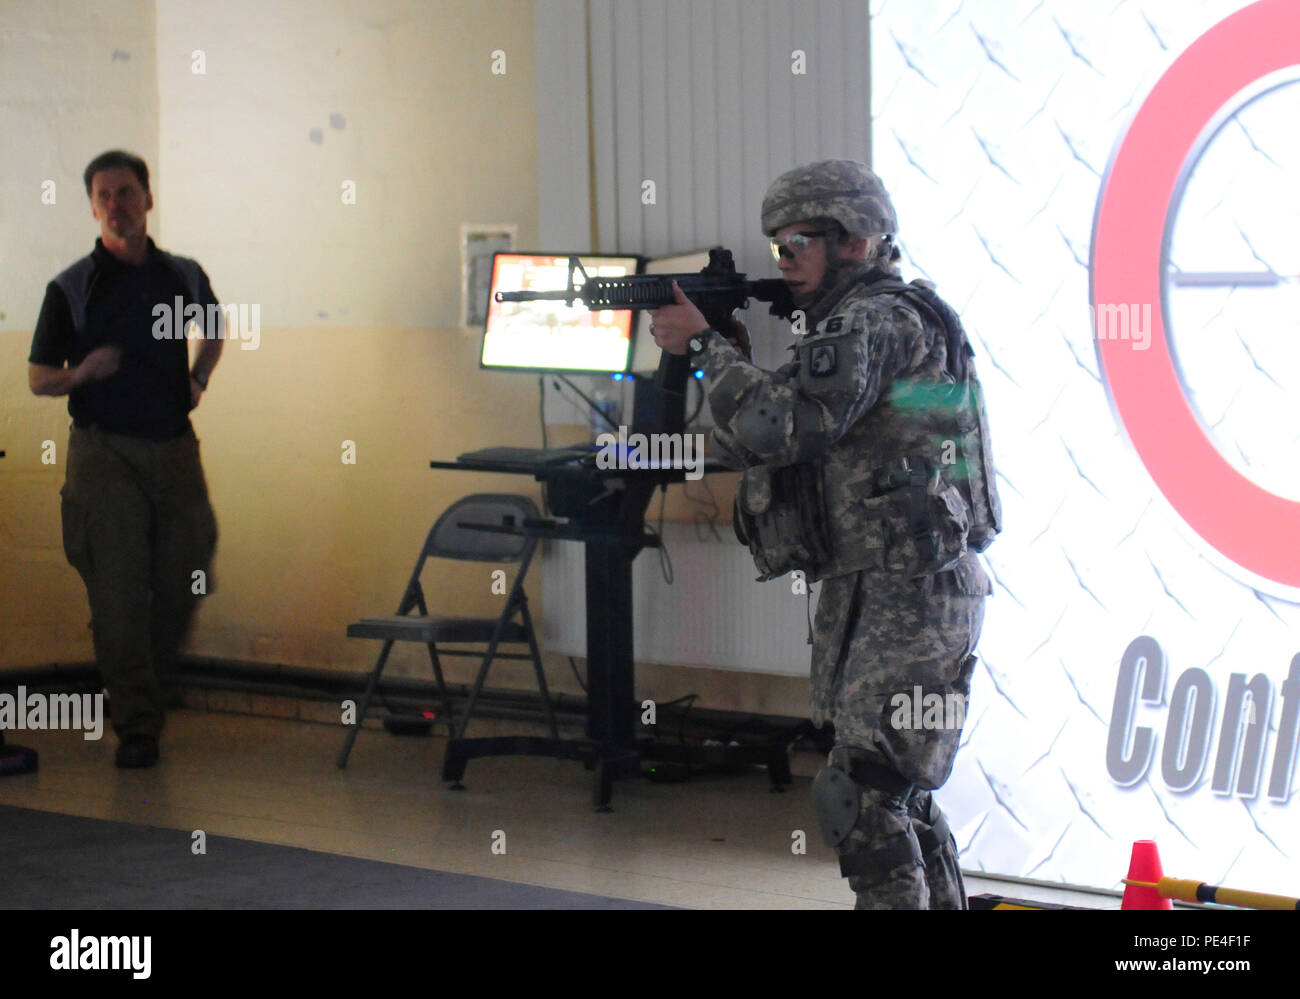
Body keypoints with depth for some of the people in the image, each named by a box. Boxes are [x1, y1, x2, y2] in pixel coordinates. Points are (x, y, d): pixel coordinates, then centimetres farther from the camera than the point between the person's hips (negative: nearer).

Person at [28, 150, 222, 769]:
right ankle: (135, 725, -1)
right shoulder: (71, 289, -1)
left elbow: (215, 327, 30)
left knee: (182, 586, 4)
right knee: (118, 595, -7)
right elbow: (38, 378, 3)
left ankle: (143, 685, 29)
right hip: (104, 453, -3)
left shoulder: (184, 277, 8)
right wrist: (81, 373, -16)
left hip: (175, 447, 3)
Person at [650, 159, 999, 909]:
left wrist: (704, 343, -10)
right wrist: (733, 353, 7)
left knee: (860, 797, -10)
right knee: (898, 794, 16)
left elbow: (779, 426, -22)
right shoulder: (848, 324, 19)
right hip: (872, 595, 11)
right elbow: (757, 446, 20)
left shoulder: (878, 320, -13)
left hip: (908, 600, -11)